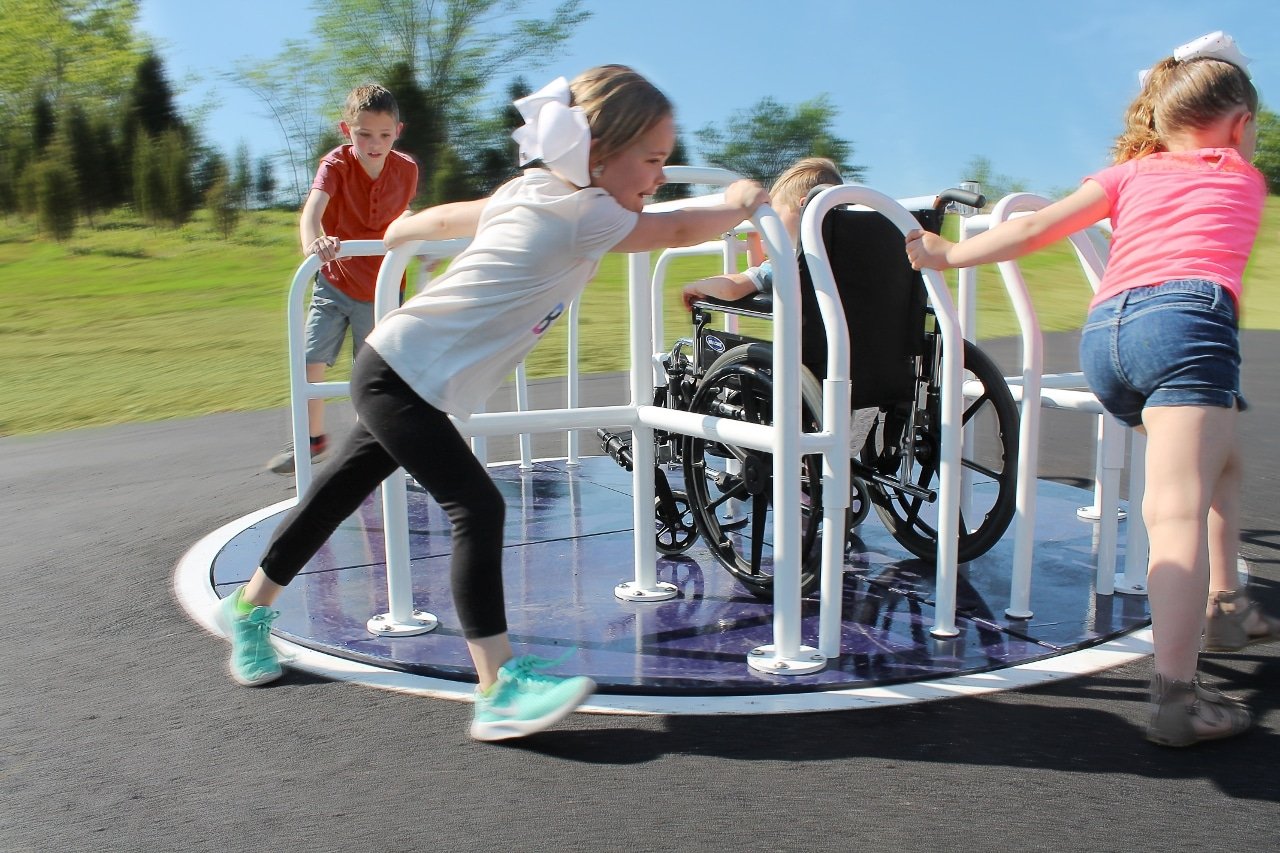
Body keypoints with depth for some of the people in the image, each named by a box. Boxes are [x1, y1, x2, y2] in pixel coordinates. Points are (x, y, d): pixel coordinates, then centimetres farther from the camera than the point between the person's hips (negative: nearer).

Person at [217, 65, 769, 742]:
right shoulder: (581, 213, -19)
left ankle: (249, 608, 37)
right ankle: (500, 689, -19)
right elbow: (679, 230, -10)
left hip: (394, 375, 10)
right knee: (476, 507, -17)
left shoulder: (532, 192, 8)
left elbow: (443, 217, 22)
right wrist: (738, 205, 10)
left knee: (339, 493, 19)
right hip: (404, 378, -10)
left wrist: (395, 233, 41)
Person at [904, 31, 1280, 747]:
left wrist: (951, 255, 22)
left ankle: (1222, 603, 32)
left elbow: (1038, 228, 16)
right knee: (1177, 510, -17)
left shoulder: (1130, 172, 28)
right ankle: (1177, 697, -26)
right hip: (1184, 316, -4)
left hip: (1103, 329, 4)